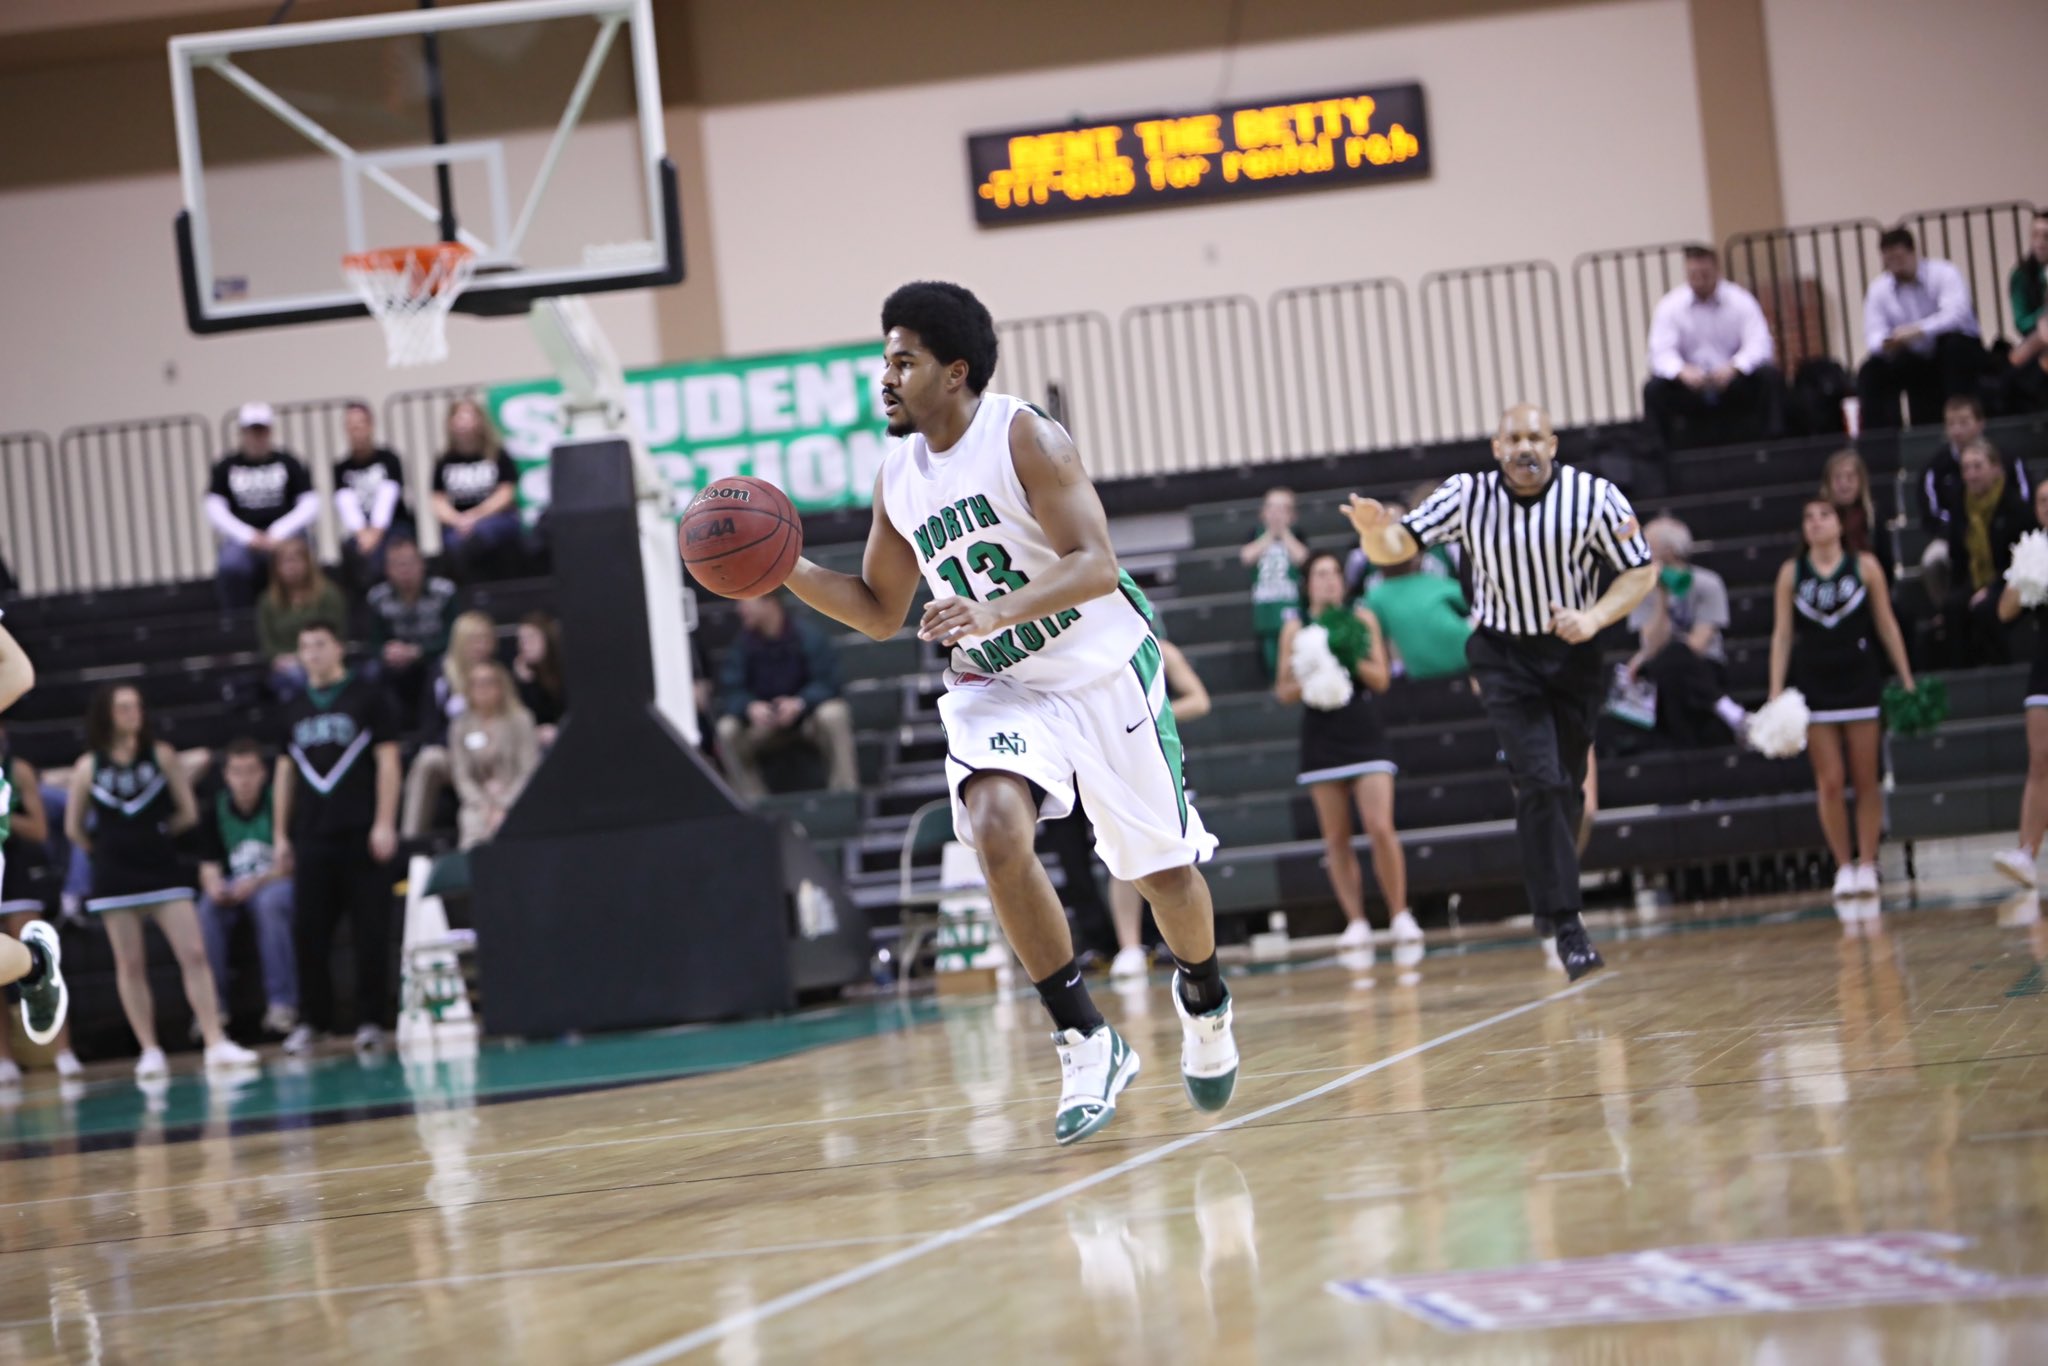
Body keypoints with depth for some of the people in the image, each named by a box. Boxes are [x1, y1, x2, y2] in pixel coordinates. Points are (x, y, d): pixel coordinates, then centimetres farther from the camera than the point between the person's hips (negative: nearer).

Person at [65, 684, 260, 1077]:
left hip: (163, 868, 0)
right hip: (115, 878, 0)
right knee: (130, 965, 1)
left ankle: (216, 1044, -11)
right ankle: (150, 1052, 7)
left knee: (194, 954, -9)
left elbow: (188, 813, 5)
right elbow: (73, 828, 9)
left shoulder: (161, 756, 0)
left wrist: (154, 834, 11)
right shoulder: (88, 768, 0)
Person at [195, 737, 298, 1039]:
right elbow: (209, 867, 0)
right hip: (234, 887, 3)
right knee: (206, 909, -30)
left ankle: (282, 1003, -36)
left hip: (276, 882, -3)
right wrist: (215, 886, -24)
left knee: (271, 902, -38)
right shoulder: (214, 811, 3)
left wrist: (258, 882, -27)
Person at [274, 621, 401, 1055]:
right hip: (311, 837, 4)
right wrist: (280, 834, 12)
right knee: (308, 933, 1)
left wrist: (384, 824, -10)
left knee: (370, 932, -3)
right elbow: (285, 772, 18)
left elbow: (388, 761, -2)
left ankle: (371, 1019, 3)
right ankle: (312, 1020, 9)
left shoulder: (367, 698, 2)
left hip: (360, 835, -4)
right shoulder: (294, 709, 15)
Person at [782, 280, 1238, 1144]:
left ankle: (1202, 997, 41)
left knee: (1164, 868, 7)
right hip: (996, 689, 4)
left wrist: (996, 611, -40)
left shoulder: (1024, 439, -16)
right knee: (997, 831, -25)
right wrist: (785, 569, -3)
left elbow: (1095, 565, -25)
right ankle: (1086, 1045, -16)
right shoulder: (896, 479, 2)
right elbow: (881, 613, 13)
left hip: (1102, 672, -4)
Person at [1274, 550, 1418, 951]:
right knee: (1336, 838, 0)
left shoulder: (1362, 619, 6)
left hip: (1364, 734, -1)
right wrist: (1305, 679, -14)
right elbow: (1284, 692, 6)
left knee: (1381, 828, -11)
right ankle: (1356, 922, 5)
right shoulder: (1295, 630, 6)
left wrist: (1353, 660, -15)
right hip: (1321, 739, 1)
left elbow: (1382, 679, 2)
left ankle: (1399, 914, -1)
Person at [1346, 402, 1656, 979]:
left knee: (1568, 787, 9)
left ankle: (1549, 897, 35)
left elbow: (1642, 572, -4)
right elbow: (1399, 545, -12)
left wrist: (1595, 617, -21)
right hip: (1503, 655, -1)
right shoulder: (1467, 496, -10)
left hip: (1571, 651, 1)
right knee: (1540, 782, -15)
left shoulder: (1595, 497, -13)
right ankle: (1565, 925, -13)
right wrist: (1374, 532, -36)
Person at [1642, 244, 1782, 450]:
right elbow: (1661, 353, -14)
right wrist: (1682, 371, -38)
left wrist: (1734, 367, -36)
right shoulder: (1670, 306, -4)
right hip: (1690, 388, 0)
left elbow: (1759, 346, -14)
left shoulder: (1741, 301, -5)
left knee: (1770, 377, -27)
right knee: (1653, 389, -28)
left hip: (1734, 384, 0)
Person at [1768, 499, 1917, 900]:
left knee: (1865, 779, 1)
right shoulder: (1791, 573, 3)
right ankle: (1843, 867, 5)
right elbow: (1782, 634, 4)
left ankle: (1867, 865, 6)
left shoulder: (1864, 566, 1)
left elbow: (1886, 626, 5)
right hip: (1813, 684, 0)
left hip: (1860, 681, 0)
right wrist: (1776, 691, -2)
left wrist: (1907, 680, 2)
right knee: (1829, 783, -2)